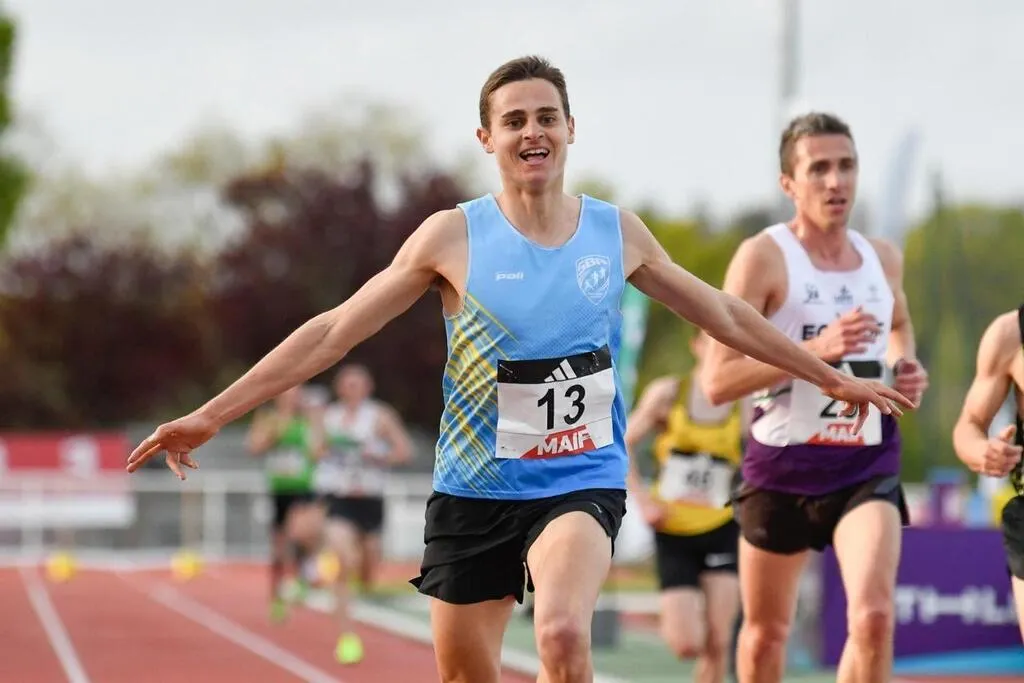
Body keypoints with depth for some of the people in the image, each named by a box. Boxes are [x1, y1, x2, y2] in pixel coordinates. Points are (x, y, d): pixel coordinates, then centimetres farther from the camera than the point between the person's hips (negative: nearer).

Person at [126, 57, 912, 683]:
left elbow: (727, 317, 15)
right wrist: (210, 416, -11)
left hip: (581, 483, 0)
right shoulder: (454, 236, -6)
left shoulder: (618, 232, 1)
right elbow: (333, 333, -6)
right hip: (474, 490, 0)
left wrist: (833, 379, 20)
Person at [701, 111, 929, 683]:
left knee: (874, 615, -20)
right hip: (783, 465, -2)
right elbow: (717, 381, -17)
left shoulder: (884, 258, 6)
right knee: (767, 630, 14)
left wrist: (906, 367, 7)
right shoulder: (763, 257, -10)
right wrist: (817, 348, -27)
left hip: (868, 464, 2)